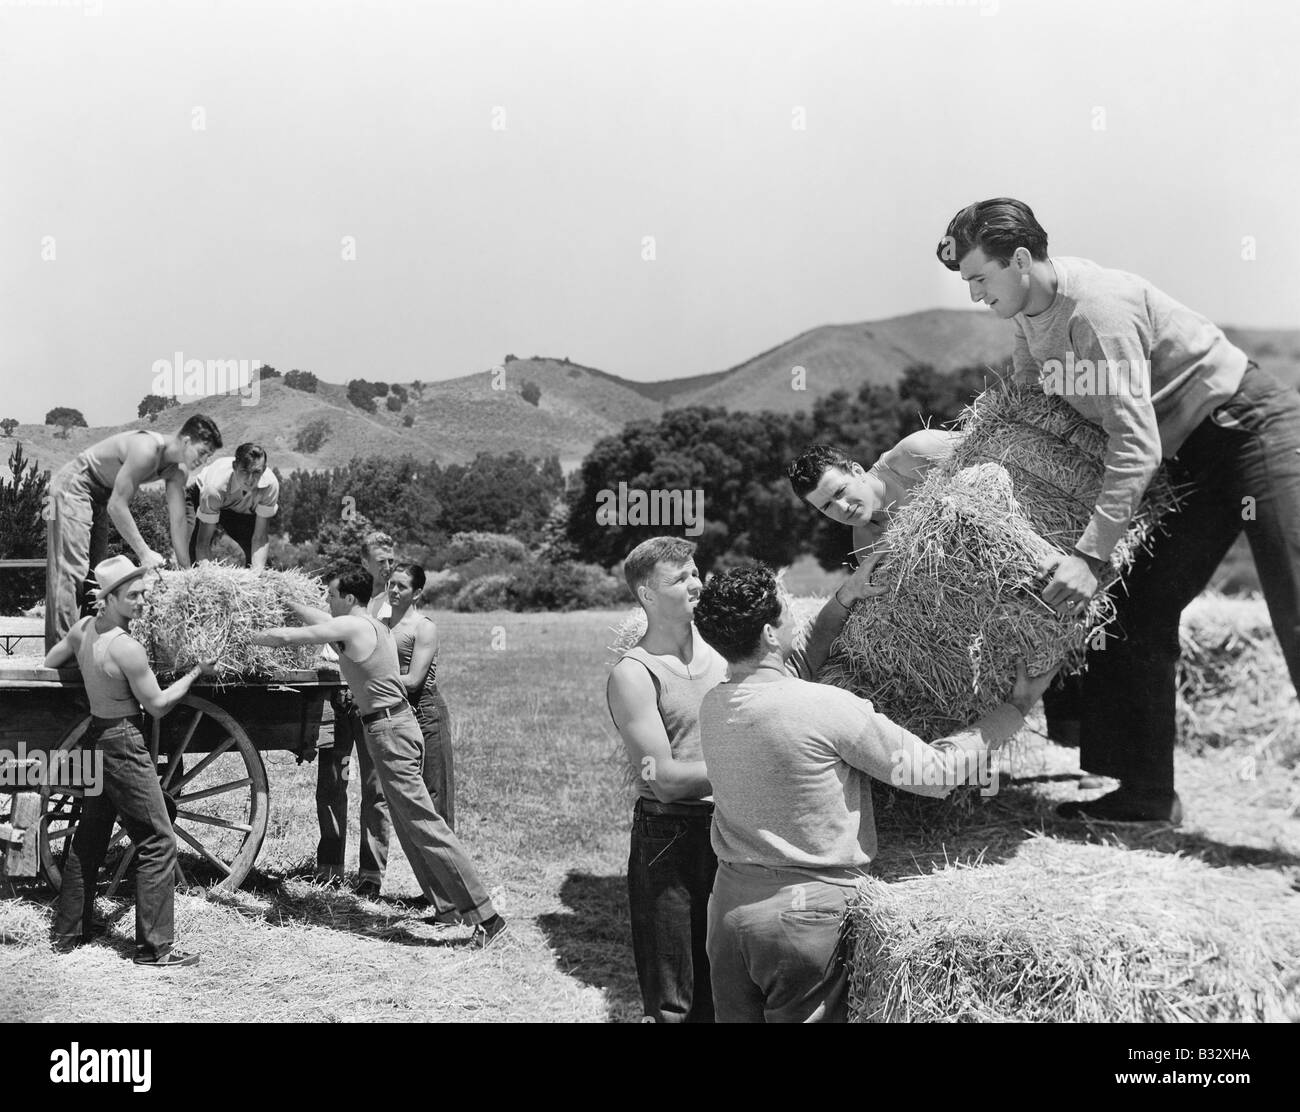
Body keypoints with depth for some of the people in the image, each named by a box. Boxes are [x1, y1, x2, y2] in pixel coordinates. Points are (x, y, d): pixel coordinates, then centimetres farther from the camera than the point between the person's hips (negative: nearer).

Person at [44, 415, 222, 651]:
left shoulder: (177, 470, -3)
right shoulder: (146, 449, -30)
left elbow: (178, 521, -1)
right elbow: (117, 506, -29)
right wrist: (144, 553, -28)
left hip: (98, 495, 10)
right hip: (73, 486, -10)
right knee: (71, 568, -15)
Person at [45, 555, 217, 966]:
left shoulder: (84, 627, 0)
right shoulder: (127, 647, -24)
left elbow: (49, 662, 17)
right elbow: (158, 705, -15)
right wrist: (196, 673, -7)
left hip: (97, 740, 9)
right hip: (124, 744, -9)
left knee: (89, 838, 20)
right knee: (158, 843, -2)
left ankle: (68, 932, 30)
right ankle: (156, 947, 2)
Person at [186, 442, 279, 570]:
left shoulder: (271, 485, -35)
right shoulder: (215, 487, -42)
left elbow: (260, 538, -29)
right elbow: (203, 542, -37)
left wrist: (257, 572, -42)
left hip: (242, 510, 2)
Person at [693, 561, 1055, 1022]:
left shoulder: (712, 704, 0)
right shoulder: (828, 708, -19)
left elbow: (798, 664, 21)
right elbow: (937, 772, -8)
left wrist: (842, 602, 14)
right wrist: (1017, 707, 4)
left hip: (729, 899, 6)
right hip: (807, 909, -6)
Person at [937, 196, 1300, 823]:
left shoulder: (1097, 306, -26)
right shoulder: (1028, 316, 1)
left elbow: (1137, 445, -32)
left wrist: (1088, 554, -36)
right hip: (1187, 455, 9)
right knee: (1132, 614, 4)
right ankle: (1136, 795, 9)